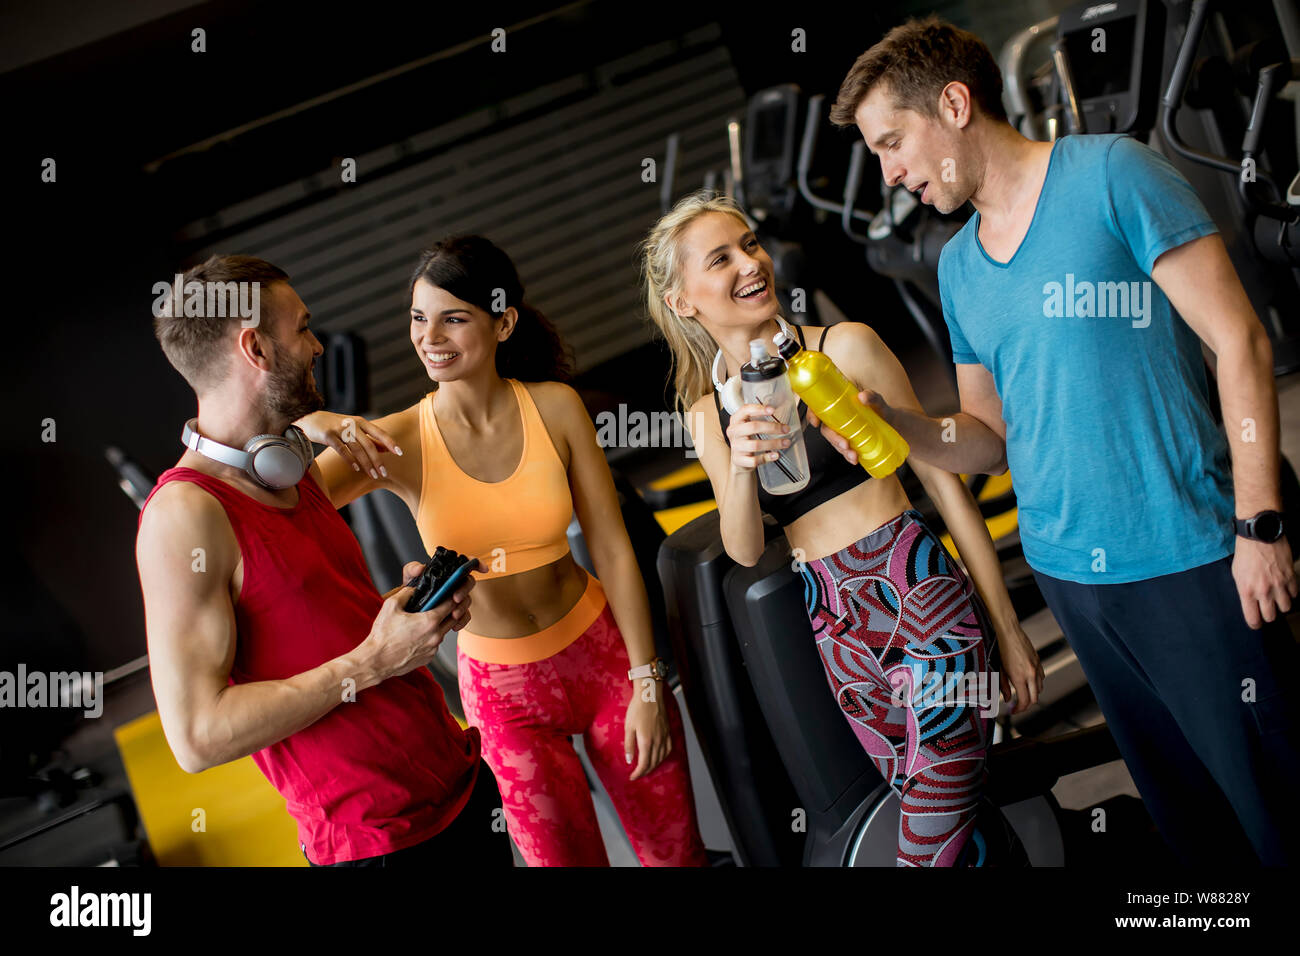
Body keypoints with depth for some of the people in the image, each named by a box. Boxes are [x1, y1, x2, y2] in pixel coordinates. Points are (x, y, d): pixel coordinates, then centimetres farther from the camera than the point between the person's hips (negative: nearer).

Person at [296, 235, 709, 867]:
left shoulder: (555, 407, -11)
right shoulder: (394, 442, -13)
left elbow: (612, 548, -8)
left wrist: (646, 683, -8)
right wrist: (304, 429, -35)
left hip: (601, 653, 1)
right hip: (502, 689, -1)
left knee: (676, 850, 14)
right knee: (566, 856, 12)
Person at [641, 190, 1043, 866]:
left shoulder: (844, 348, -3)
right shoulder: (707, 416, 9)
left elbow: (942, 478, -1)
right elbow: (745, 550, 1)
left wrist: (1007, 628, -1)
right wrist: (739, 465, -21)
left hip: (918, 591, -4)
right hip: (837, 629, 4)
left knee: (928, 849, -9)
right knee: (967, 828, 10)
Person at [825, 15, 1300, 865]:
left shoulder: (1110, 174, -7)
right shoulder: (958, 265, 11)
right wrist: (896, 425, -4)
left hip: (1183, 561, -5)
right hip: (1066, 573, 6)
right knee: (1184, 810, 17)